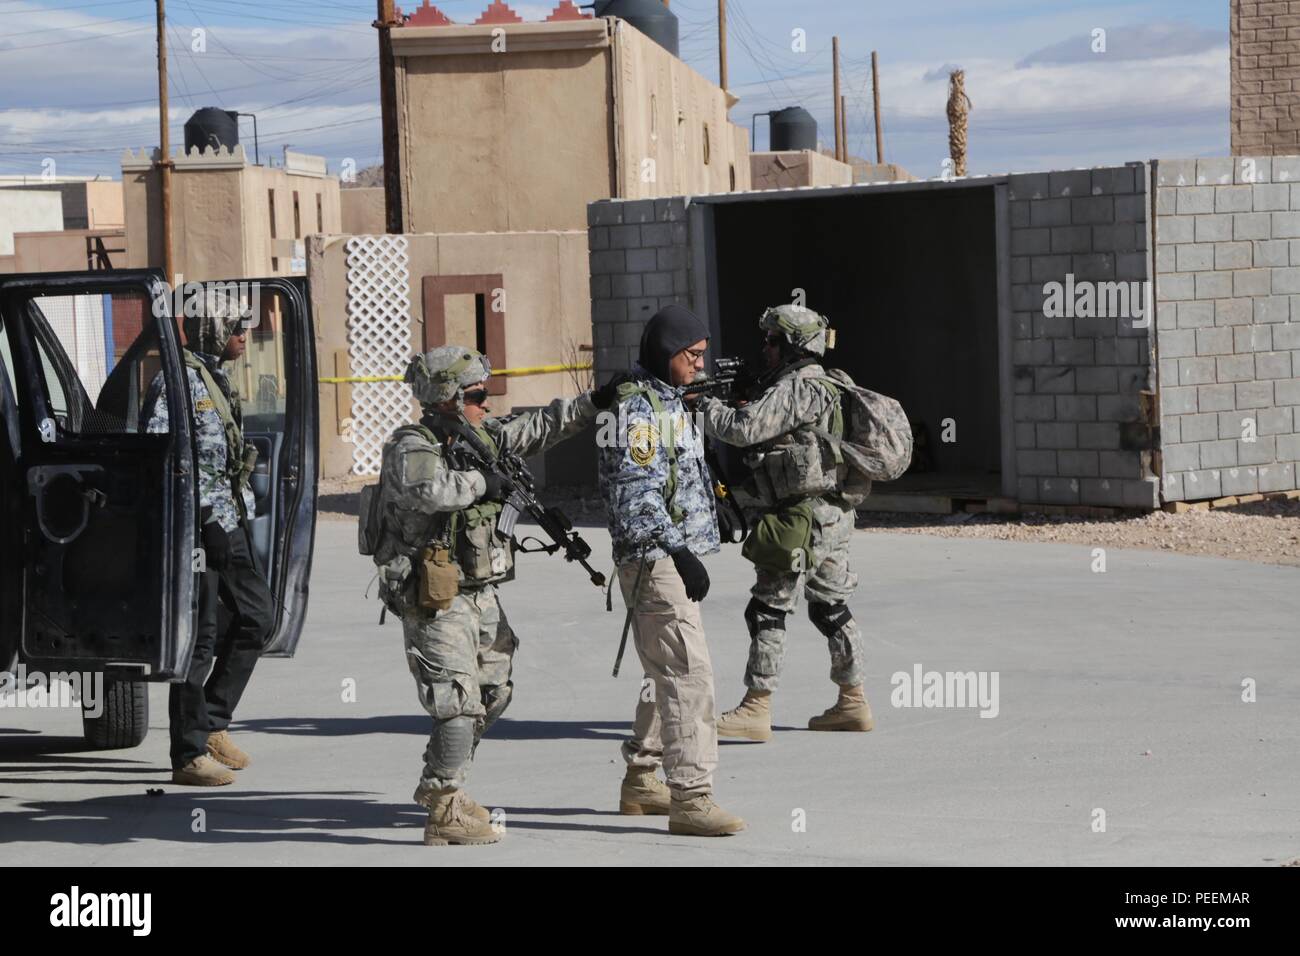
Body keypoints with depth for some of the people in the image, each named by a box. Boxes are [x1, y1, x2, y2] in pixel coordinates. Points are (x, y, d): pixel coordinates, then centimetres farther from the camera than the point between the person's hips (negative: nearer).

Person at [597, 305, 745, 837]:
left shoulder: (668, 401, 17)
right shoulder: (636, 406, -14)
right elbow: (635, 494, -21)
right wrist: (678, 551, -22)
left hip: (675, 558, 11)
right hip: (653, 559, -11)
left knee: (668, 674, 18)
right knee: (689, 675, -15)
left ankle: (640, 782, 29)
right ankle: (690, 798, -17)